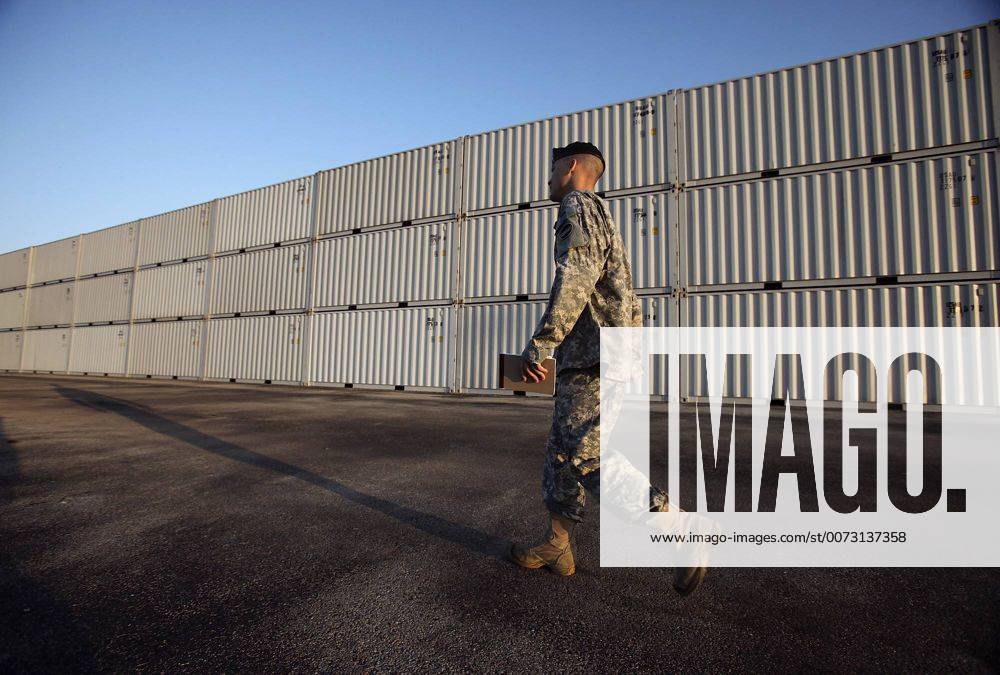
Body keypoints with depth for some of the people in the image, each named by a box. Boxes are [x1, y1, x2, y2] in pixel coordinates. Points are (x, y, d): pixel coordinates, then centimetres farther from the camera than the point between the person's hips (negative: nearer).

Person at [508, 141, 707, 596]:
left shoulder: (578, 207, -3)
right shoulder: (602, 221, 28)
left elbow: (576, 277, -21)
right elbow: (630, 305, 26)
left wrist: (538, 345, -21)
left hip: (591, 360, -10)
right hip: (586, 361, 10)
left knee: (589, 460, -10)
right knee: (561, 454, 12)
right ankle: (556, 548, 21)